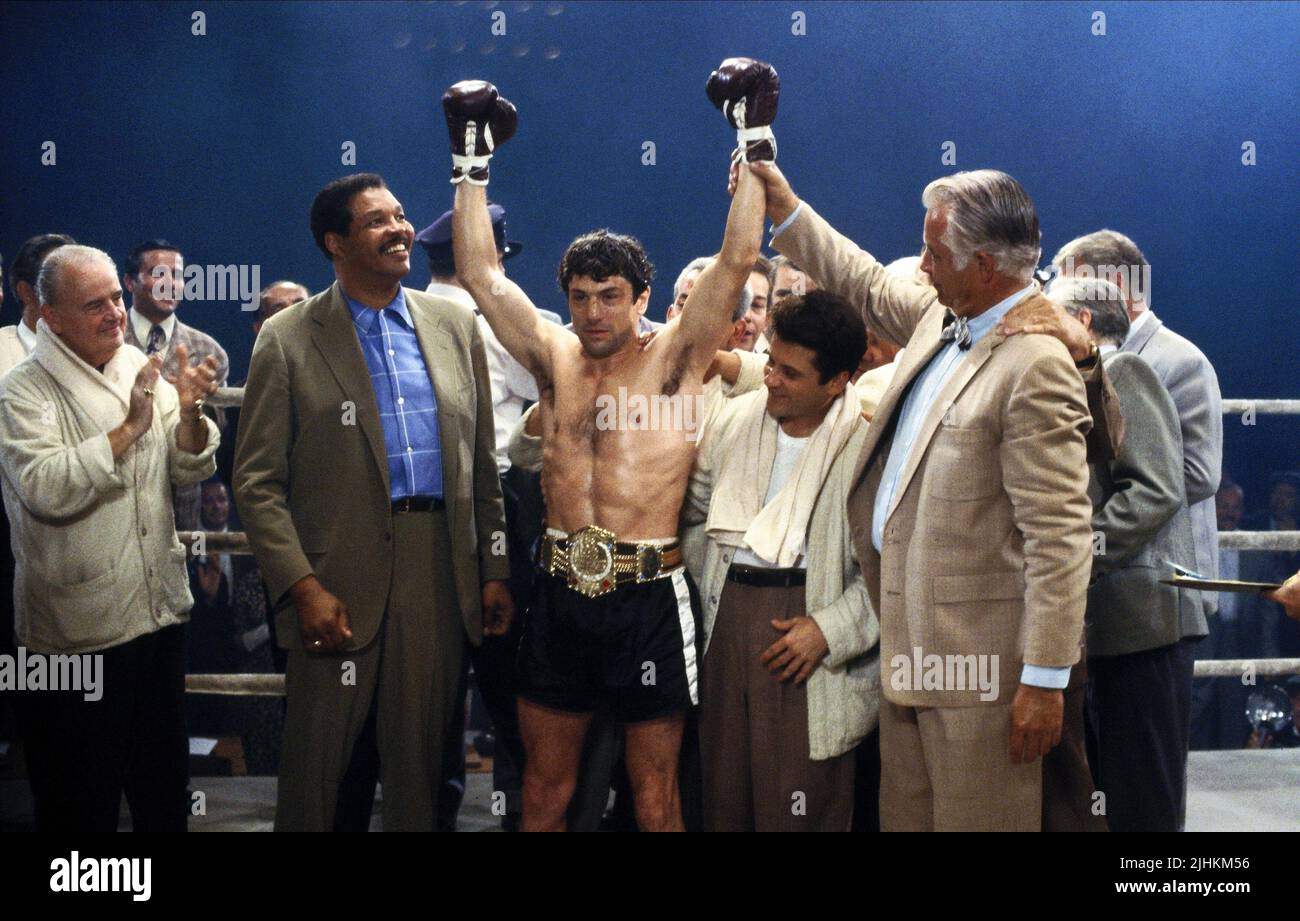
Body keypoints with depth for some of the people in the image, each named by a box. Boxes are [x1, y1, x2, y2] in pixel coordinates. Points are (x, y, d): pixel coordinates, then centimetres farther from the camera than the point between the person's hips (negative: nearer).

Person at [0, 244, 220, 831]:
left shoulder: (142, 371, 7)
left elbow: (188, 470, 7)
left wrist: (188, 413, -12)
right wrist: (129, 428, -21)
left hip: (160, 611, 6)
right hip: (75, 631, -5)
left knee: (165, 788, 18)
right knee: (81, 803, 7)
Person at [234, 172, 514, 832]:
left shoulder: (455, 325, 11)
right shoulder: (287, 339, 0)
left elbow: (483, 462, 13)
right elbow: (257, 482, -4)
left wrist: (494, 572, 8)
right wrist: (303, 587, -13)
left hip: (440, 576, 3)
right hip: (338, 584, -3)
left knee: (420, 768, 11)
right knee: (321, 772, 5)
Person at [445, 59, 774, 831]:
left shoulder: (672, 362, -1)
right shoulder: (556, 359, 9)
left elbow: (738, 260, -7)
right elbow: (482, 274, 11)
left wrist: (752, 143, -6)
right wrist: (473, 163, 12)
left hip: (649, 599, -3)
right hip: (563, 595, 4)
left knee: (656, 796, 8)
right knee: (546, 789, 12)